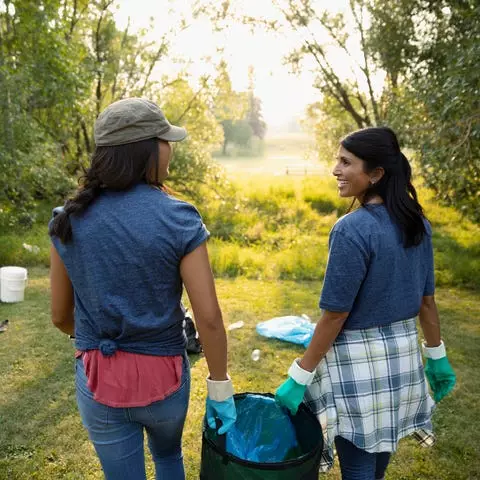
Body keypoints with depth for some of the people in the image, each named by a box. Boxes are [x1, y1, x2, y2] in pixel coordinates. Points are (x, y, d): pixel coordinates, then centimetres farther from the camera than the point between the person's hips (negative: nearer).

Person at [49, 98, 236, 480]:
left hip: (98, 379, 2)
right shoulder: (179, 219, -17)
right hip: (164, 374, -1)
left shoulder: (69, 219, -7)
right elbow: (209, 317, -17)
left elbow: (61, 316, 1)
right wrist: (220, 389, -4)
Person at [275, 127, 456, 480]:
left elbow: (335, 315, -20)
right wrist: (437, 357, 18)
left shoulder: (353, 229, -23)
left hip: (358, 360, -7)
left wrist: (299, 377, -11)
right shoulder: (418, 223, 0)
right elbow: (426, 299, 8)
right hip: (403, 353, 8)